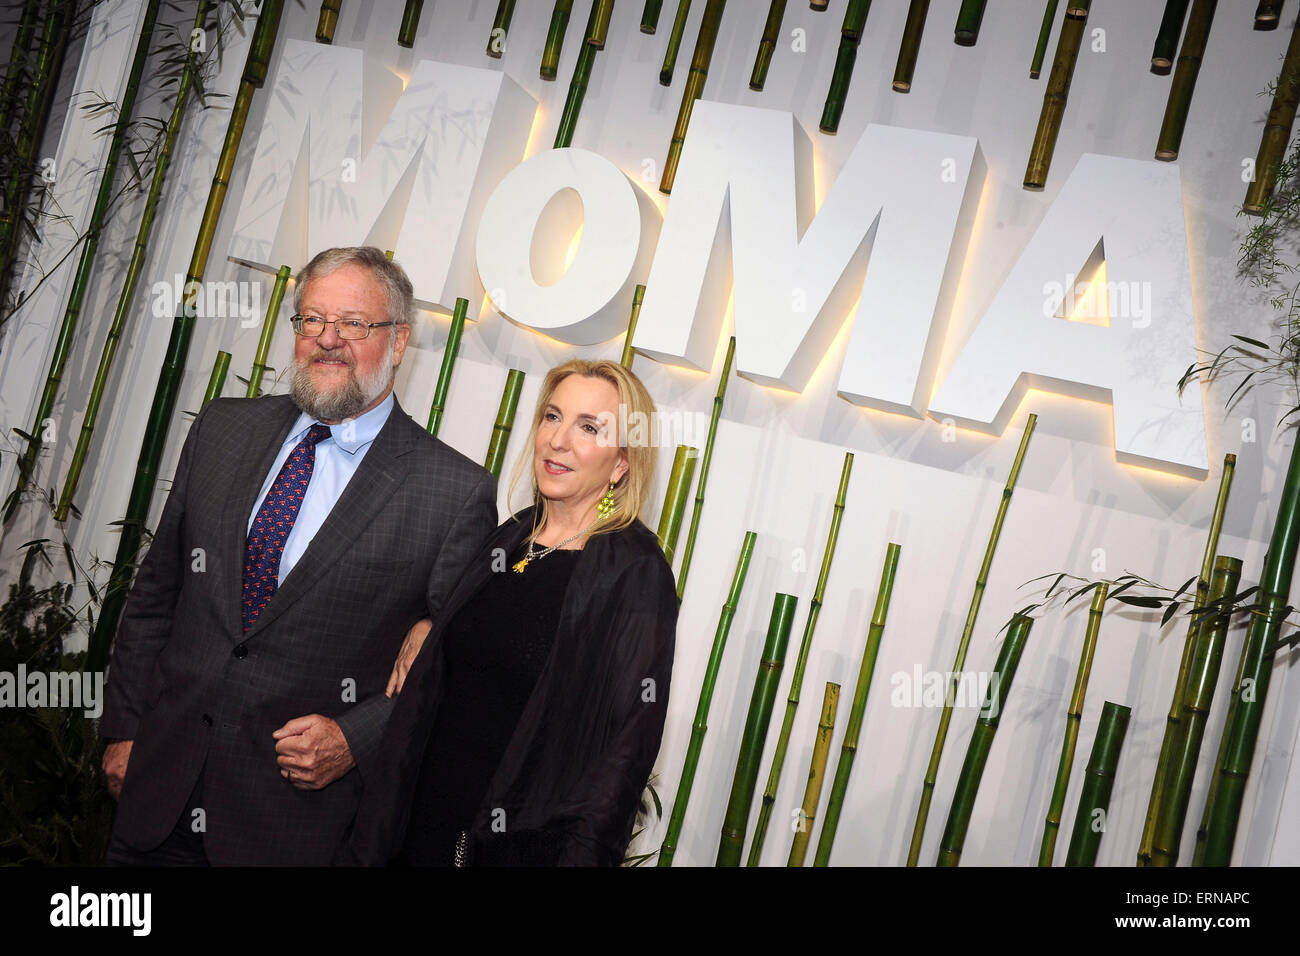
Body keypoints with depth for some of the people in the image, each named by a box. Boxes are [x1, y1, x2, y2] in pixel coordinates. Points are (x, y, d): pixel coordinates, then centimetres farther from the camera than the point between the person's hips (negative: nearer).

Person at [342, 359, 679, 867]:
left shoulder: (636, 572, -15)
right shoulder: (508, 538, 4)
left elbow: (631, 735, -16)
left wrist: (582, 853, -22)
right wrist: (424, 628, 2)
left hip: (530, 839, -5)